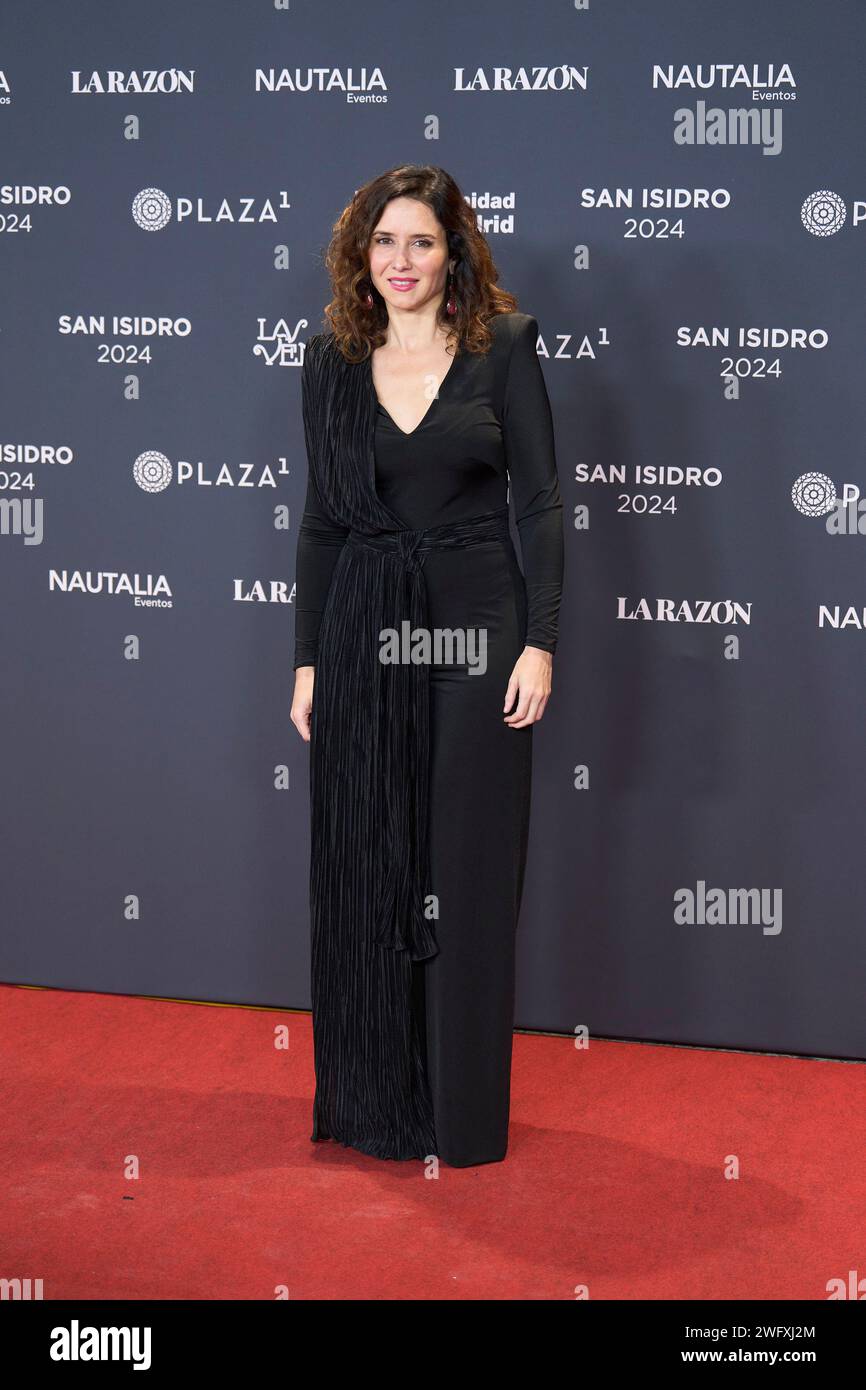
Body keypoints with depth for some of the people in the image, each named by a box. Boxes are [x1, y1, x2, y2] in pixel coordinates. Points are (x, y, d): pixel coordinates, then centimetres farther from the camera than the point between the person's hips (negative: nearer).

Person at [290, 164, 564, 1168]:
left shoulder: (502, 347, 0)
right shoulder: (333, 362, 8)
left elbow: (538, 501, -2)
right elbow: (321, 519, 10)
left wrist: (540, 642, -9)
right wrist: (308, 660, 7)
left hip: (474, 630, -2)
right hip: (363, 634, 3)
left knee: (468, 875, 3)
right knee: (363, 869, 7)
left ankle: (464, 1111, 16)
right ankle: (370, 1100, 22)